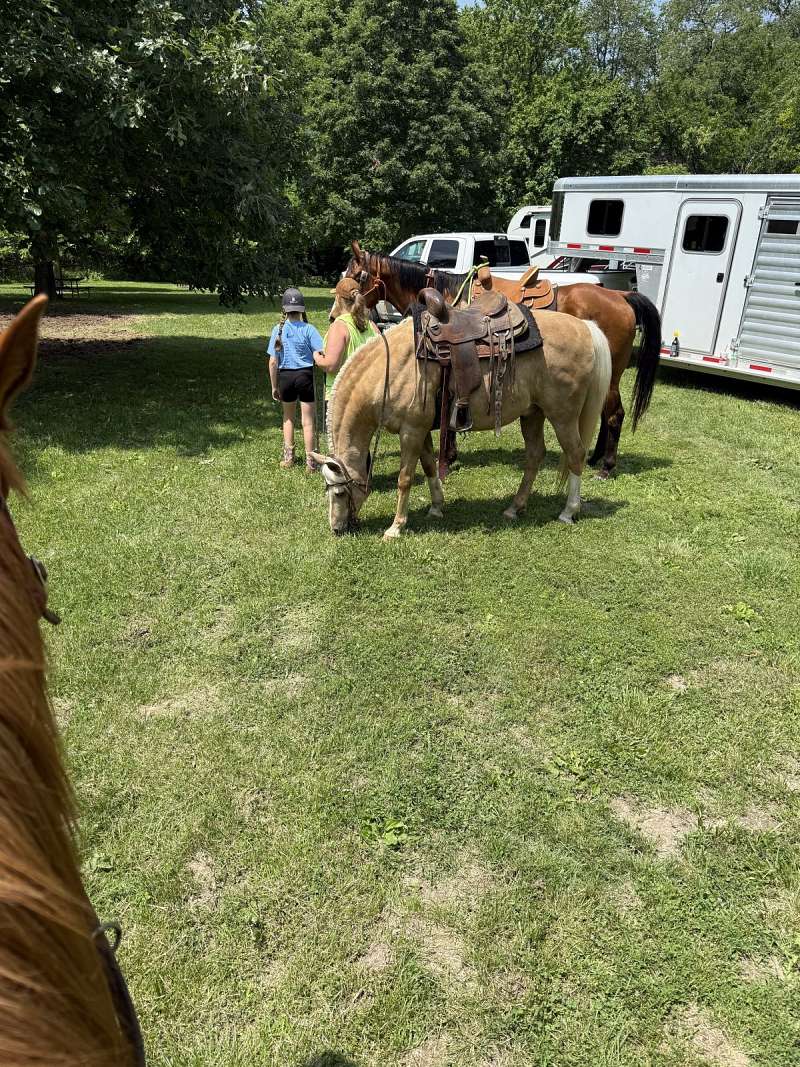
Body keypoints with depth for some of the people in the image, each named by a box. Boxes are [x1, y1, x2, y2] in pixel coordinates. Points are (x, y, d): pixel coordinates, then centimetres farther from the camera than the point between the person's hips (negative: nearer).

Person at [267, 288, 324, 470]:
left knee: (288, 417, 21)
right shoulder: (308, 329, -8)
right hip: (305, 375, -2)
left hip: (285, 376, 2)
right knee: (308, 420, 6)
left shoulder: (278, 330, -2)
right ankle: (310, 460, 10)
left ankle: (288, 456, 24)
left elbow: (273, 362, -2)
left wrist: (274, 386, 6)